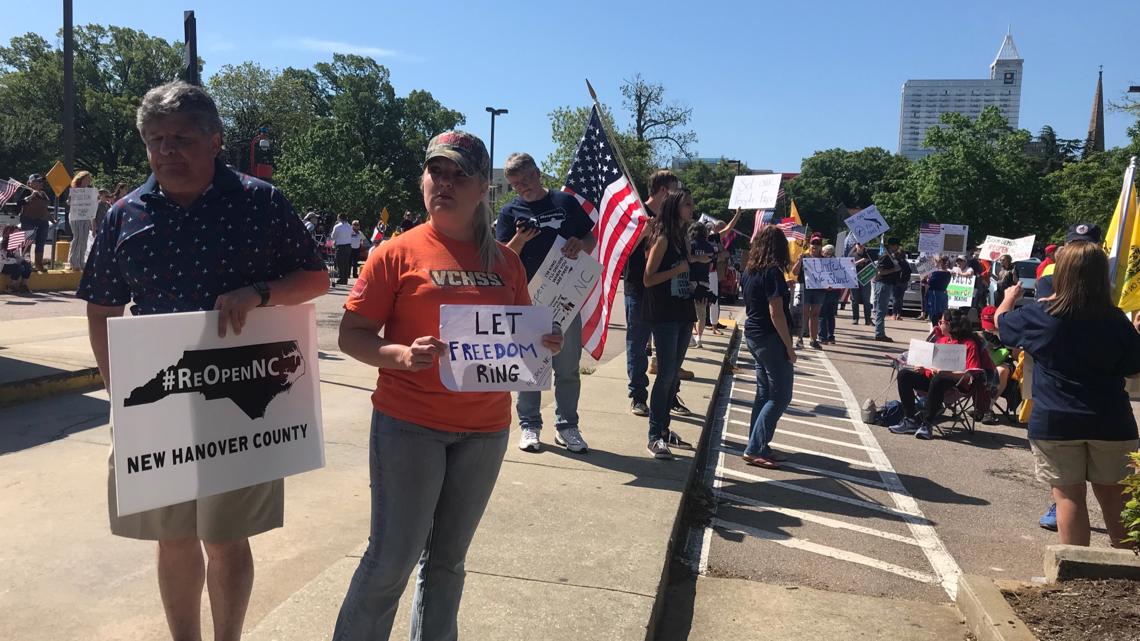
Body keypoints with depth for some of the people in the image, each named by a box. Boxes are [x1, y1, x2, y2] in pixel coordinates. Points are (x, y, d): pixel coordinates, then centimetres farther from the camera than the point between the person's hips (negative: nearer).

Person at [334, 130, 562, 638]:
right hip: (408, 425, -3)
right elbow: (350, 335, -5)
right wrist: (401, 355, -23)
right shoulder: (398, 253, -5)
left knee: (448, 558, 16)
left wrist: (543, 345, -6)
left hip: (485, 430, 4)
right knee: (392, 558, 3)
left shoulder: (504, 261, 6)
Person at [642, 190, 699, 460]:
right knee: (666, 374, -9)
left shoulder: (682, 238, 14)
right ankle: (654, 437, -4)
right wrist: (678, 269, -16)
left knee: (673, 374, 11)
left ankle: (664, 427, 21)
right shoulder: (663, 238, -10)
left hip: (683, 314, 8)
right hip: (664, 316, -8)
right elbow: (648, 279, -15)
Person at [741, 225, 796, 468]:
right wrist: (789, 346, -15)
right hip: (771, 338, -9)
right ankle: (755, 449, -4)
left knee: (765, 393, 15)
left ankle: (759, 447, 19)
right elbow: (776, 313, -20)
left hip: (753, 335, 9)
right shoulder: (772, 272, -17)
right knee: (780, 396, -2)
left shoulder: (749, 270, 8)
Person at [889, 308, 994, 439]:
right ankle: (911, 420, -13)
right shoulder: (941, 339, 15)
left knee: (938, 380, -40)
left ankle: (927, 424, -30)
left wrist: (946, 373, -25)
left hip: (958, 383, -8)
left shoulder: (969, 344, -6)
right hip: (935, 377, 8)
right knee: (904, 374, -8)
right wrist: (924, 369, -2)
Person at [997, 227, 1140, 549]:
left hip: (1055, 424, -2)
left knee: (1069, 495, 5)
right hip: (1110, 423, 3)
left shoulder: (1041, 315, -10)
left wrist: (1010, 298, 31)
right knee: (1114, 498, 14)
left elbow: (1001, 320, 10)